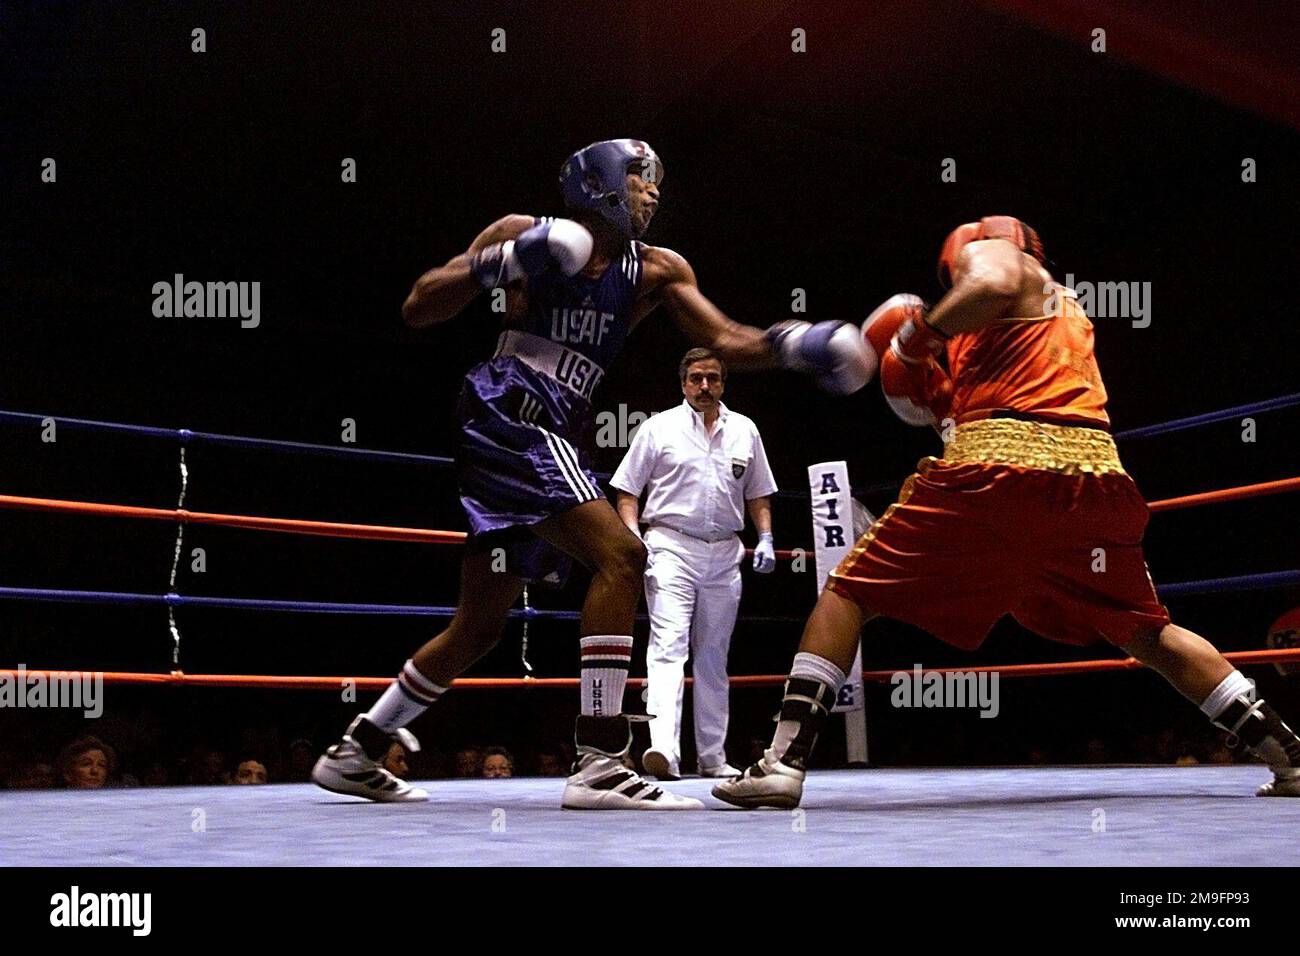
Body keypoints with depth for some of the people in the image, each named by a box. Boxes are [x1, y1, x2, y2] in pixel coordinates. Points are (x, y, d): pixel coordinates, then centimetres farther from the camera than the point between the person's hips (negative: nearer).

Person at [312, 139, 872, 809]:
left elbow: (726, 340, 3)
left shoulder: (656, 270, 13)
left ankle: (355, 753, 26)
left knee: (480, 628, 13)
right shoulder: (523, 233, 2)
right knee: (620, 556, -23)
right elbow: (417, 311, 1)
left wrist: (793, 344, -16)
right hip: (506, 412, -7)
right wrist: (499, 264, -14)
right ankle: (598, 764, -25)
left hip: (554, 438, 7)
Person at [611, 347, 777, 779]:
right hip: (671, 548, -4)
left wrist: (765, 538, 6)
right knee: (668, 647, -18)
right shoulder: (658, 428, 4)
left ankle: (712, 756, 17)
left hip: (725, 554, 4)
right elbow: (627, 491, 5)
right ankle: (664, 748, -30)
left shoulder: (745, 430, 13)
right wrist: (633, 537, -9)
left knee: (713, 657, 10)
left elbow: (758, 494, 20)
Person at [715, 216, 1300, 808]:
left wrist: (919, 334, 0)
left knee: (849, 591, 2)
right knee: (1145, 631, 21)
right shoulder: (1065, 306, 36)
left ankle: (784, 762, -9)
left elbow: (994, 285, -10)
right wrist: (942, 398, 31)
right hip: (1094, 471, 7)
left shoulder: (985, 246, 15)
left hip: (997, 464, -7)